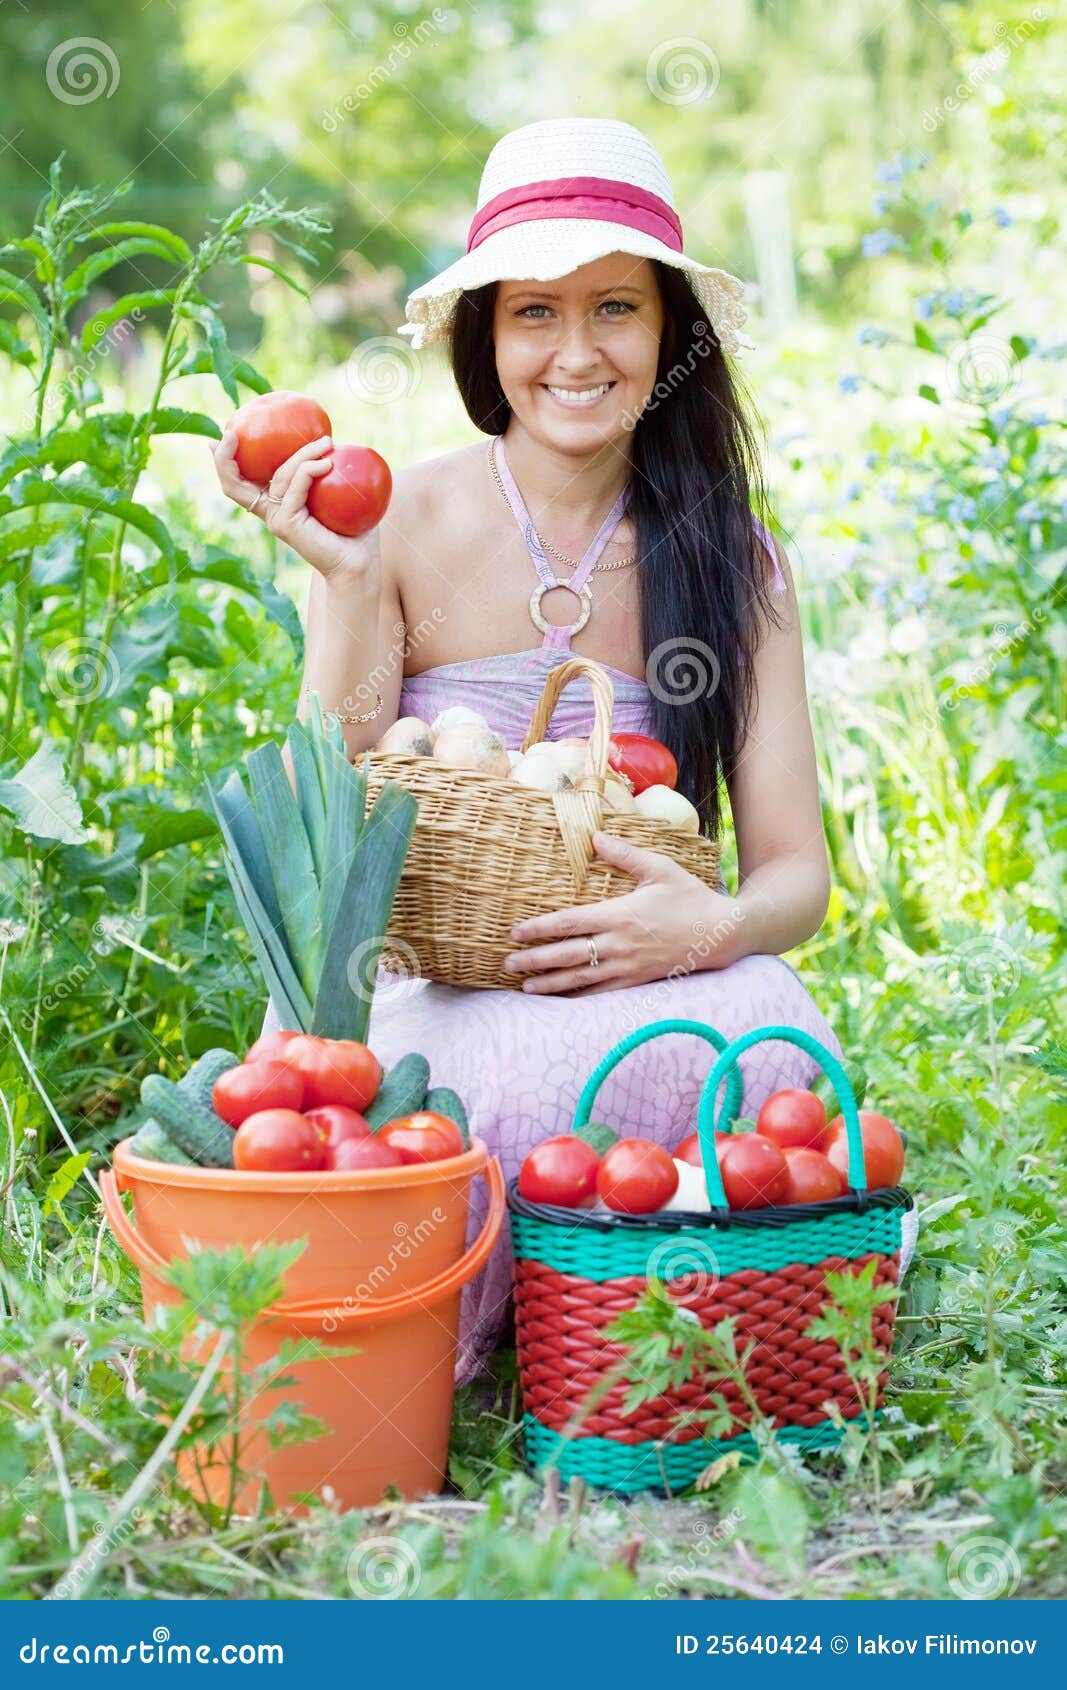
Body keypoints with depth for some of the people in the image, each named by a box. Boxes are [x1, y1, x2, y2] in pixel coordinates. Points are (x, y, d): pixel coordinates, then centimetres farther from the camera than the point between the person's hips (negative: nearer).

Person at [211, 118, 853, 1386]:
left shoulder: (732, 561, 4)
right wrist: (351, 590, -17)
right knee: (532, 1081, -35)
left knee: (763, 1043, -32)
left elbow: (797, 874, 3)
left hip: (654, 992, 2)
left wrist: (719, 924, -21)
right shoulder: (405, 526, -2)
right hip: (433, 999, -1)